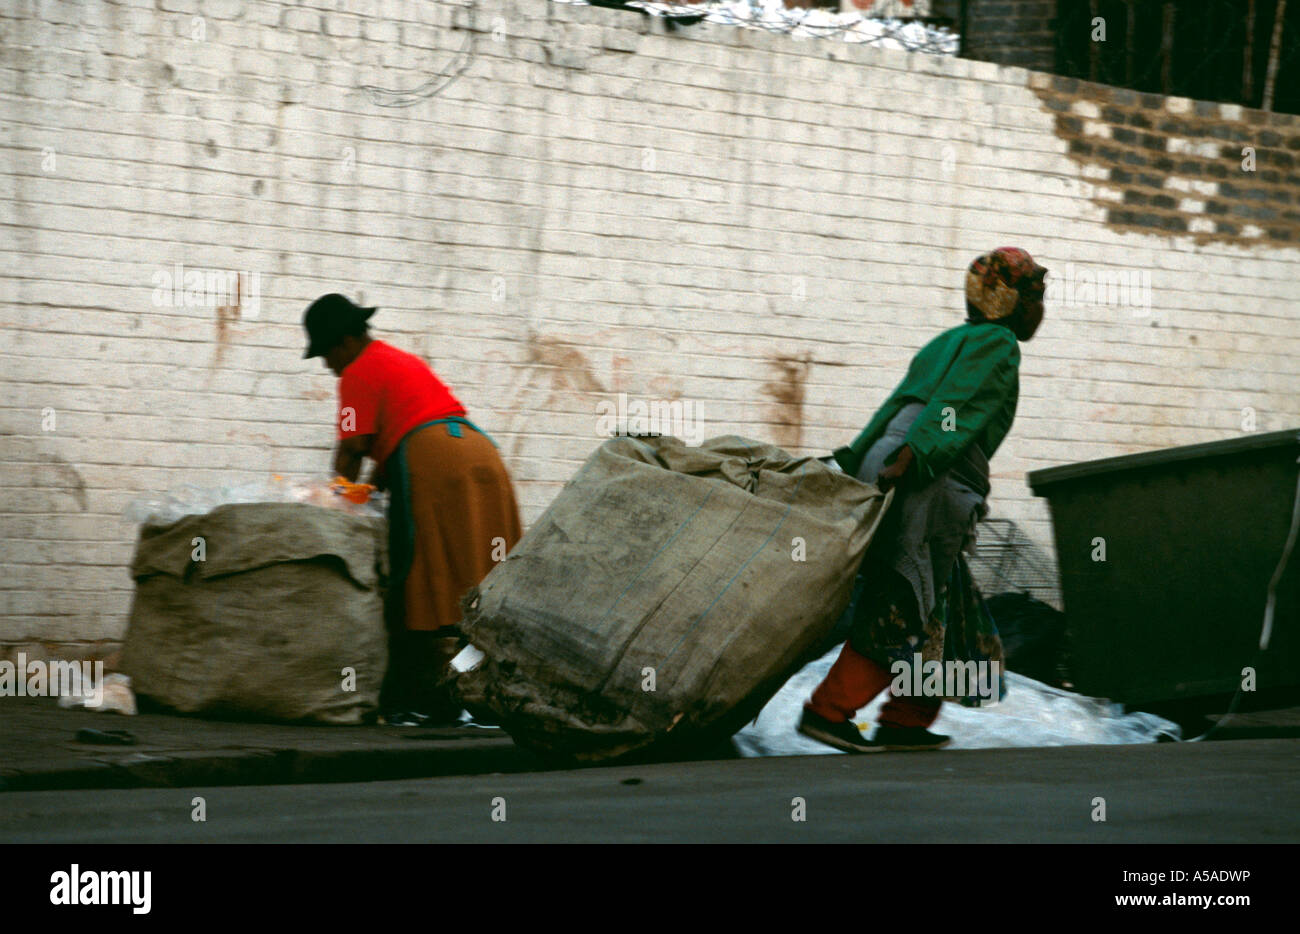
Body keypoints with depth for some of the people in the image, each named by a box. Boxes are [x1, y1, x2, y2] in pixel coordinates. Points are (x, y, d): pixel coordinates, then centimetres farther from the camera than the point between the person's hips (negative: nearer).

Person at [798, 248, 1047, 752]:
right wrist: (912, 458, -27)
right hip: (926, 489, -9)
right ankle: (827, 711, -13)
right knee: (906, 613, -9)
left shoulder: (949, 342, 28)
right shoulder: (997, 344, 0)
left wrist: (854, 464, 15)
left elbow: (897, 404, 21)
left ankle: (904, 722, 11)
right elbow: (954, 407, -15)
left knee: (949, 611, 13)